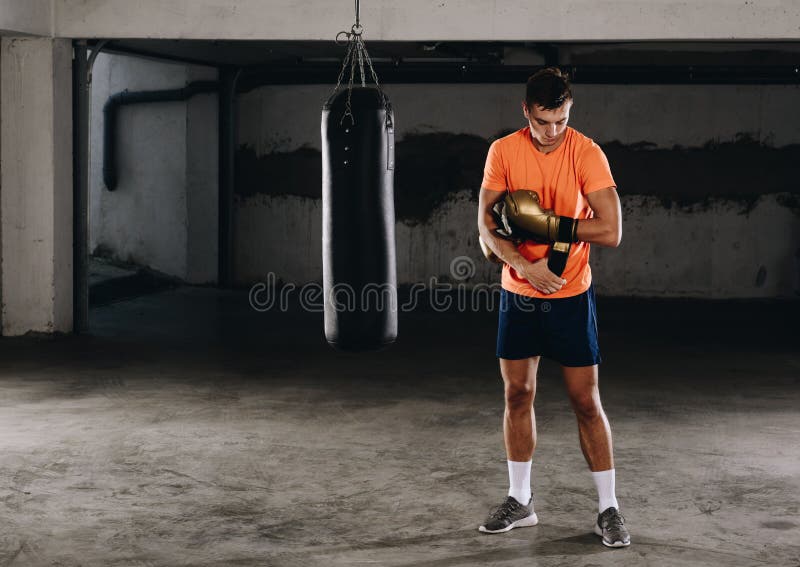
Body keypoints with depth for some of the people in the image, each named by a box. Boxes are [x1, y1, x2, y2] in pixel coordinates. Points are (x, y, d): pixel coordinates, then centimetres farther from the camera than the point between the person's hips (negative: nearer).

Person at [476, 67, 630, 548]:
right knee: (517, 395, 10)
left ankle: (609, 508, 10)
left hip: (571, 295, -3)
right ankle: (520, 501, 23)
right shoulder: (503, 152, -5)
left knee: (586, 400, 1)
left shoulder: (586, 153, -13)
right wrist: (525, 267, -21)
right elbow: (487, 224, -7)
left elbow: (611, 231, -19)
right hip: (518, 294, 3)